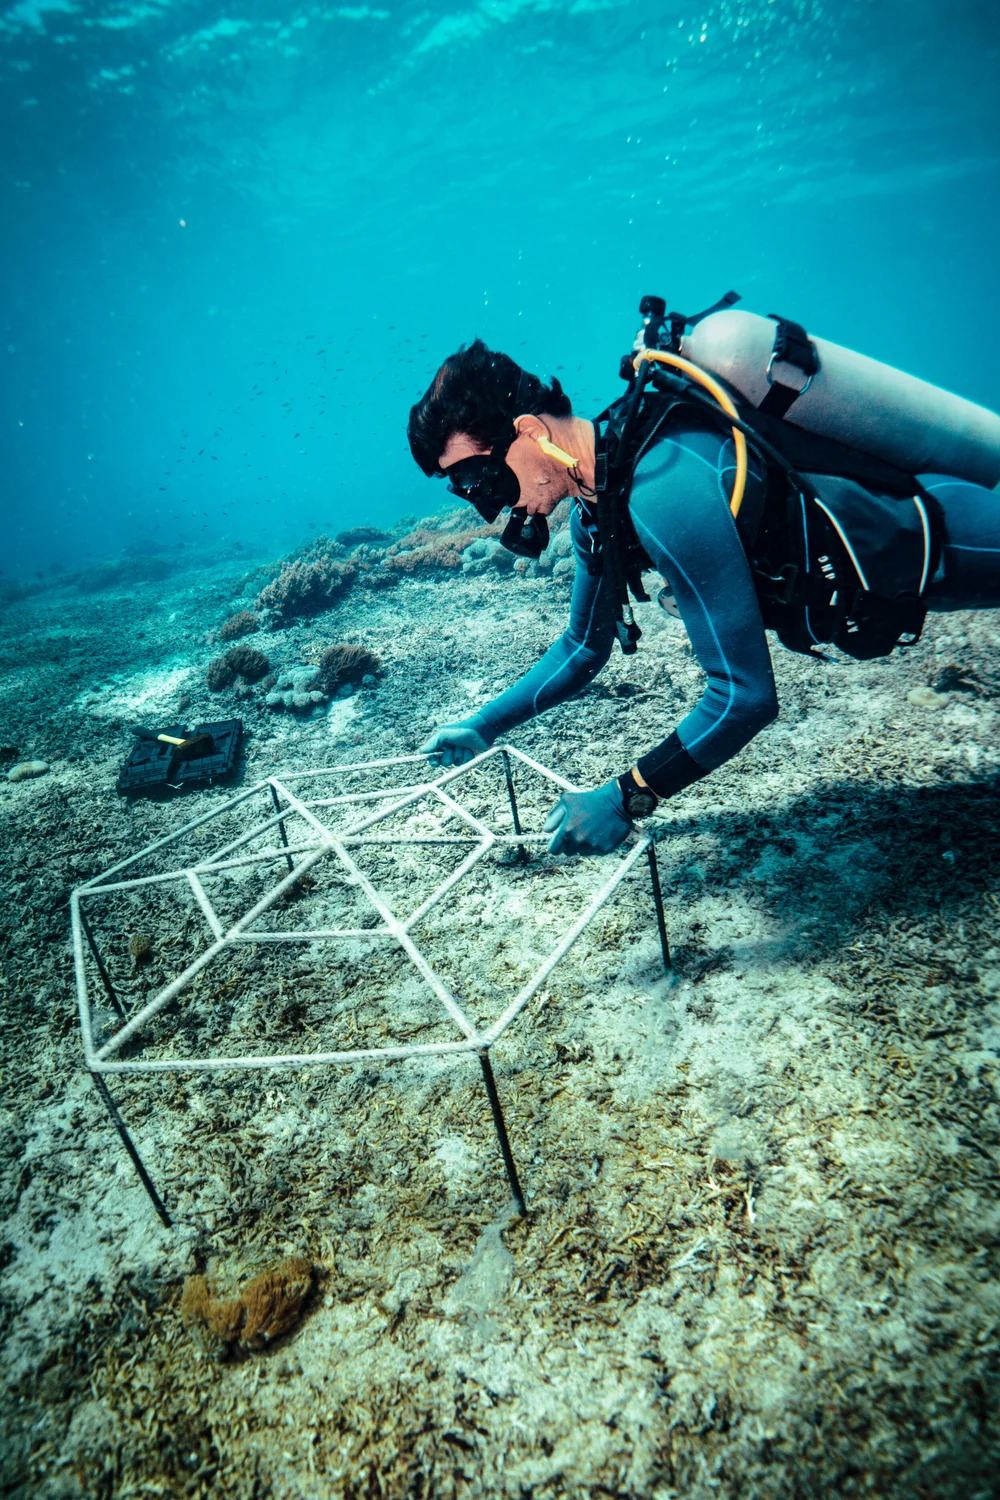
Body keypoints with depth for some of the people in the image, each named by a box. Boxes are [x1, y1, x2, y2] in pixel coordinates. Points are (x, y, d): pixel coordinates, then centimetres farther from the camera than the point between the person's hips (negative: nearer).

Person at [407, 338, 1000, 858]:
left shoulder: (663, 496, -40)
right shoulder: (596, 509, -10)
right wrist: (483, 727, 2)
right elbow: (584, 649, 4)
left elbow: (746, 694, -39)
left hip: (937, 534, -8)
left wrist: (625, 800, -34)